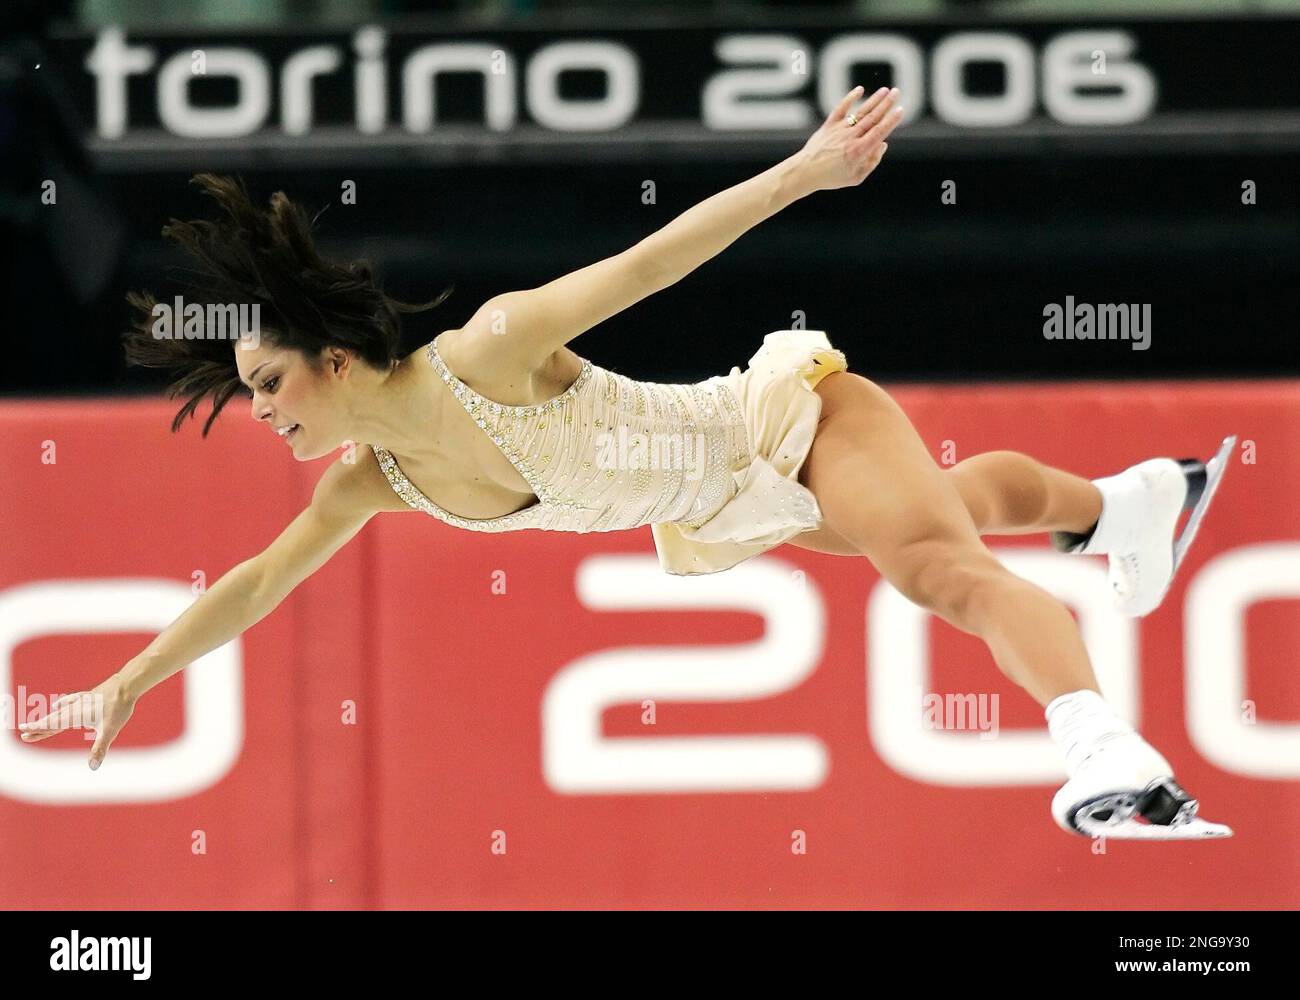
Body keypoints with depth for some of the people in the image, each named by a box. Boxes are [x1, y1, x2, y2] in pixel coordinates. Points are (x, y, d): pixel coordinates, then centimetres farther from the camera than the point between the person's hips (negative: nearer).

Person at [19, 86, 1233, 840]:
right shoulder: (375, 480, -10)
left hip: (801, 412, -8)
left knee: (941, 568, -35)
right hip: (734, 510, 8)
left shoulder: (484, 356, -32)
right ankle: (1126, 500, 59)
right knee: (954, 506, 33)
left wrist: (802, 171, -34)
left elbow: (645, 263, -32)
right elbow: (256, 582, -1)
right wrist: (128, 683, -4)